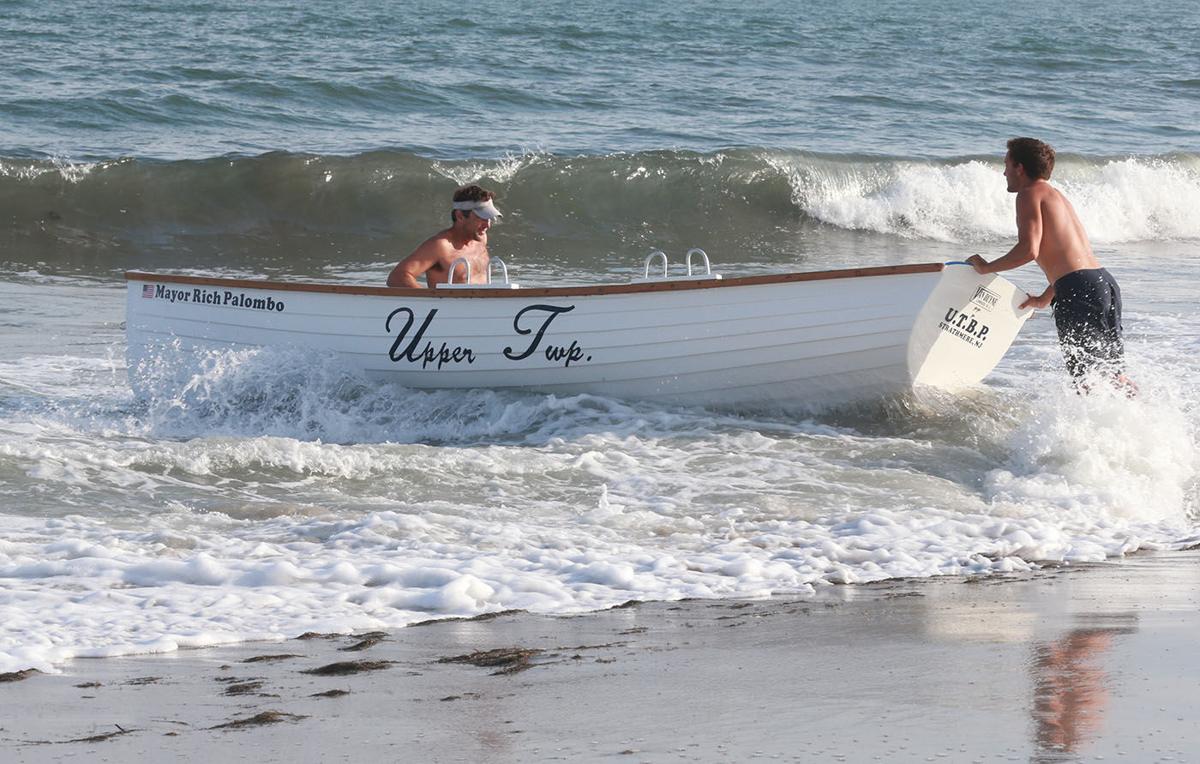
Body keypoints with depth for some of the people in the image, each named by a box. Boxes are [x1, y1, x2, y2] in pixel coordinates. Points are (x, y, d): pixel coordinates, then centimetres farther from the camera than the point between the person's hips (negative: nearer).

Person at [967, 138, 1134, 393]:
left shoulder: (1030, 193, 0)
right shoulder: (1055, 195, 27)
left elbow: (1029, 250, -13)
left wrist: (986, 267, -1)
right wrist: (1043, 300, 39)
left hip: (1079, 290, -9)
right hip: (1105, 283, 9)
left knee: (1087, 382, -6)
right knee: (1113, 374, 13)